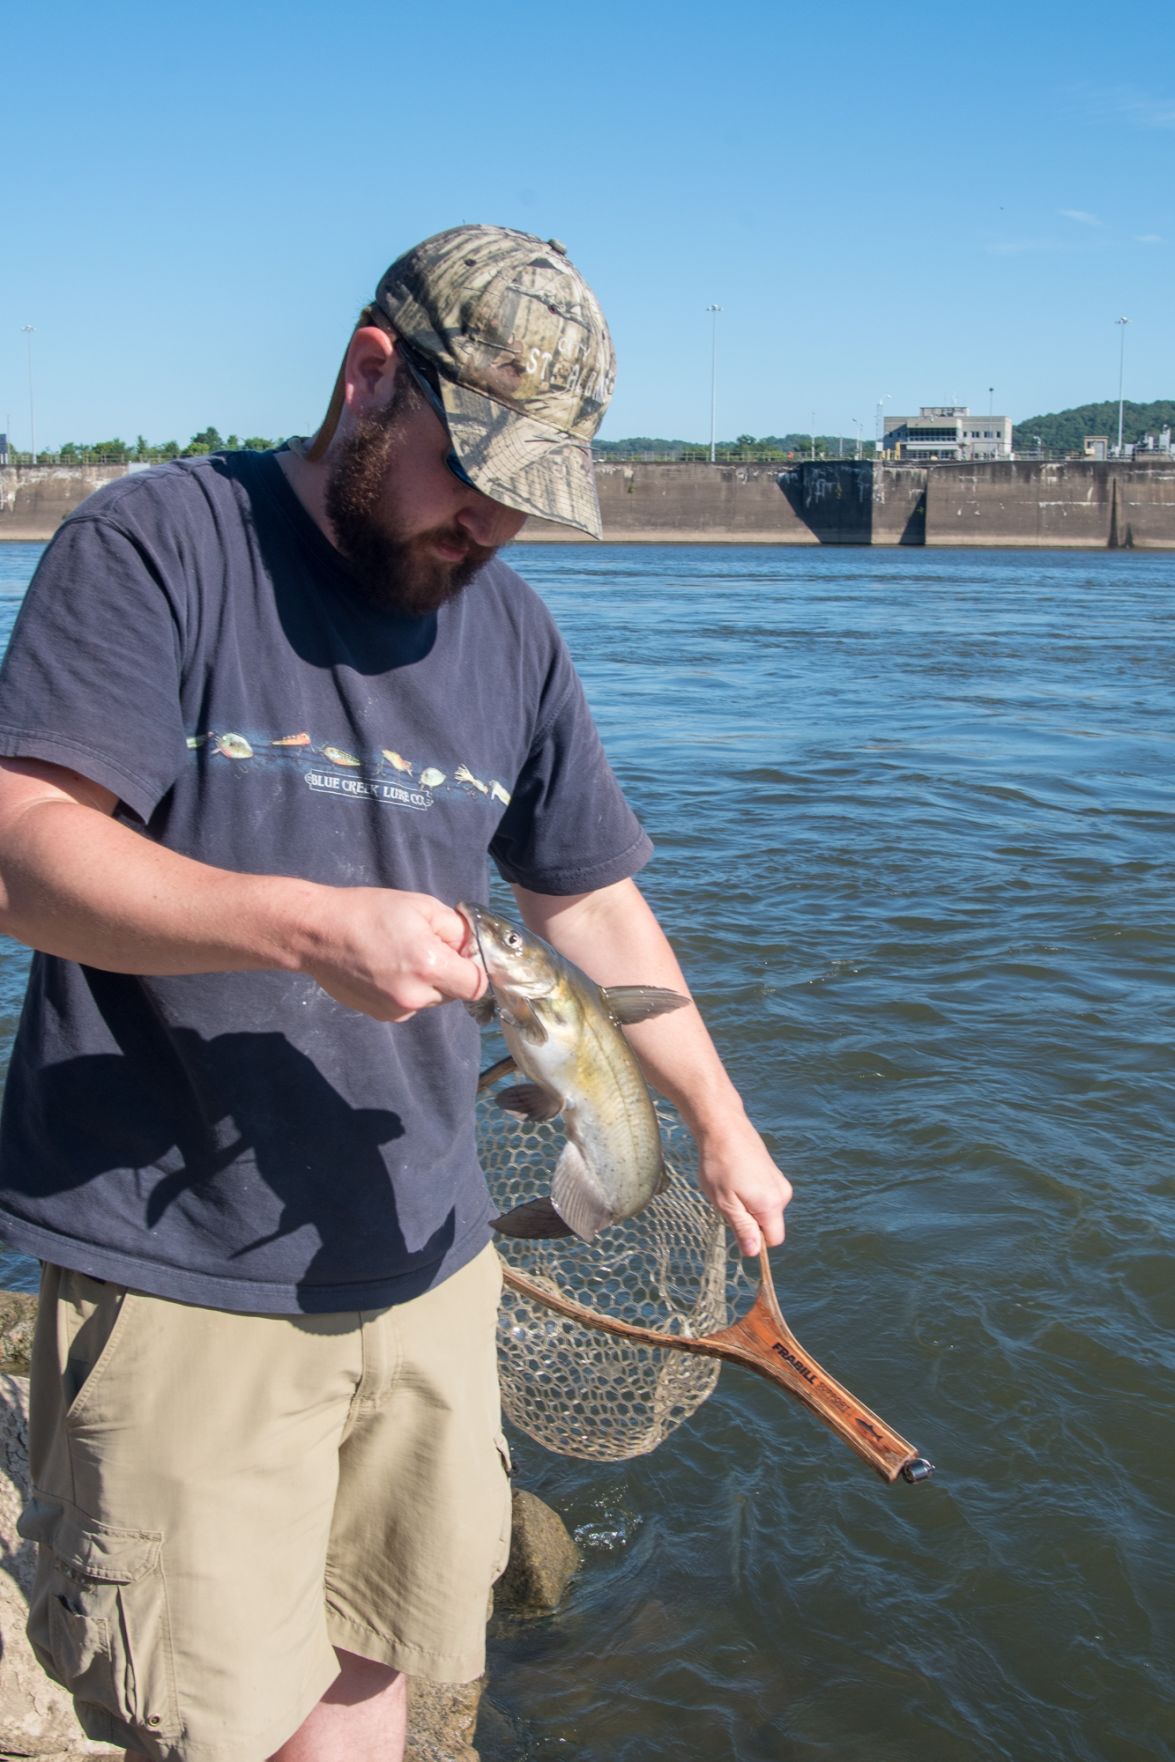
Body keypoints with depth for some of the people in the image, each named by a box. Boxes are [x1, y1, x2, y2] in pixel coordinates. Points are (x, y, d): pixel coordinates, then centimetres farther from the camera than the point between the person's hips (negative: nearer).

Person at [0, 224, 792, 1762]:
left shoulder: (509, 630, 10)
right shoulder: (158, 544, -8)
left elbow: (592, 899, 19)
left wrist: (721, 1119, 18)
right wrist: (307, 926, -30)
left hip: (422, 1260, 5)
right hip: (179, 1270, -5)